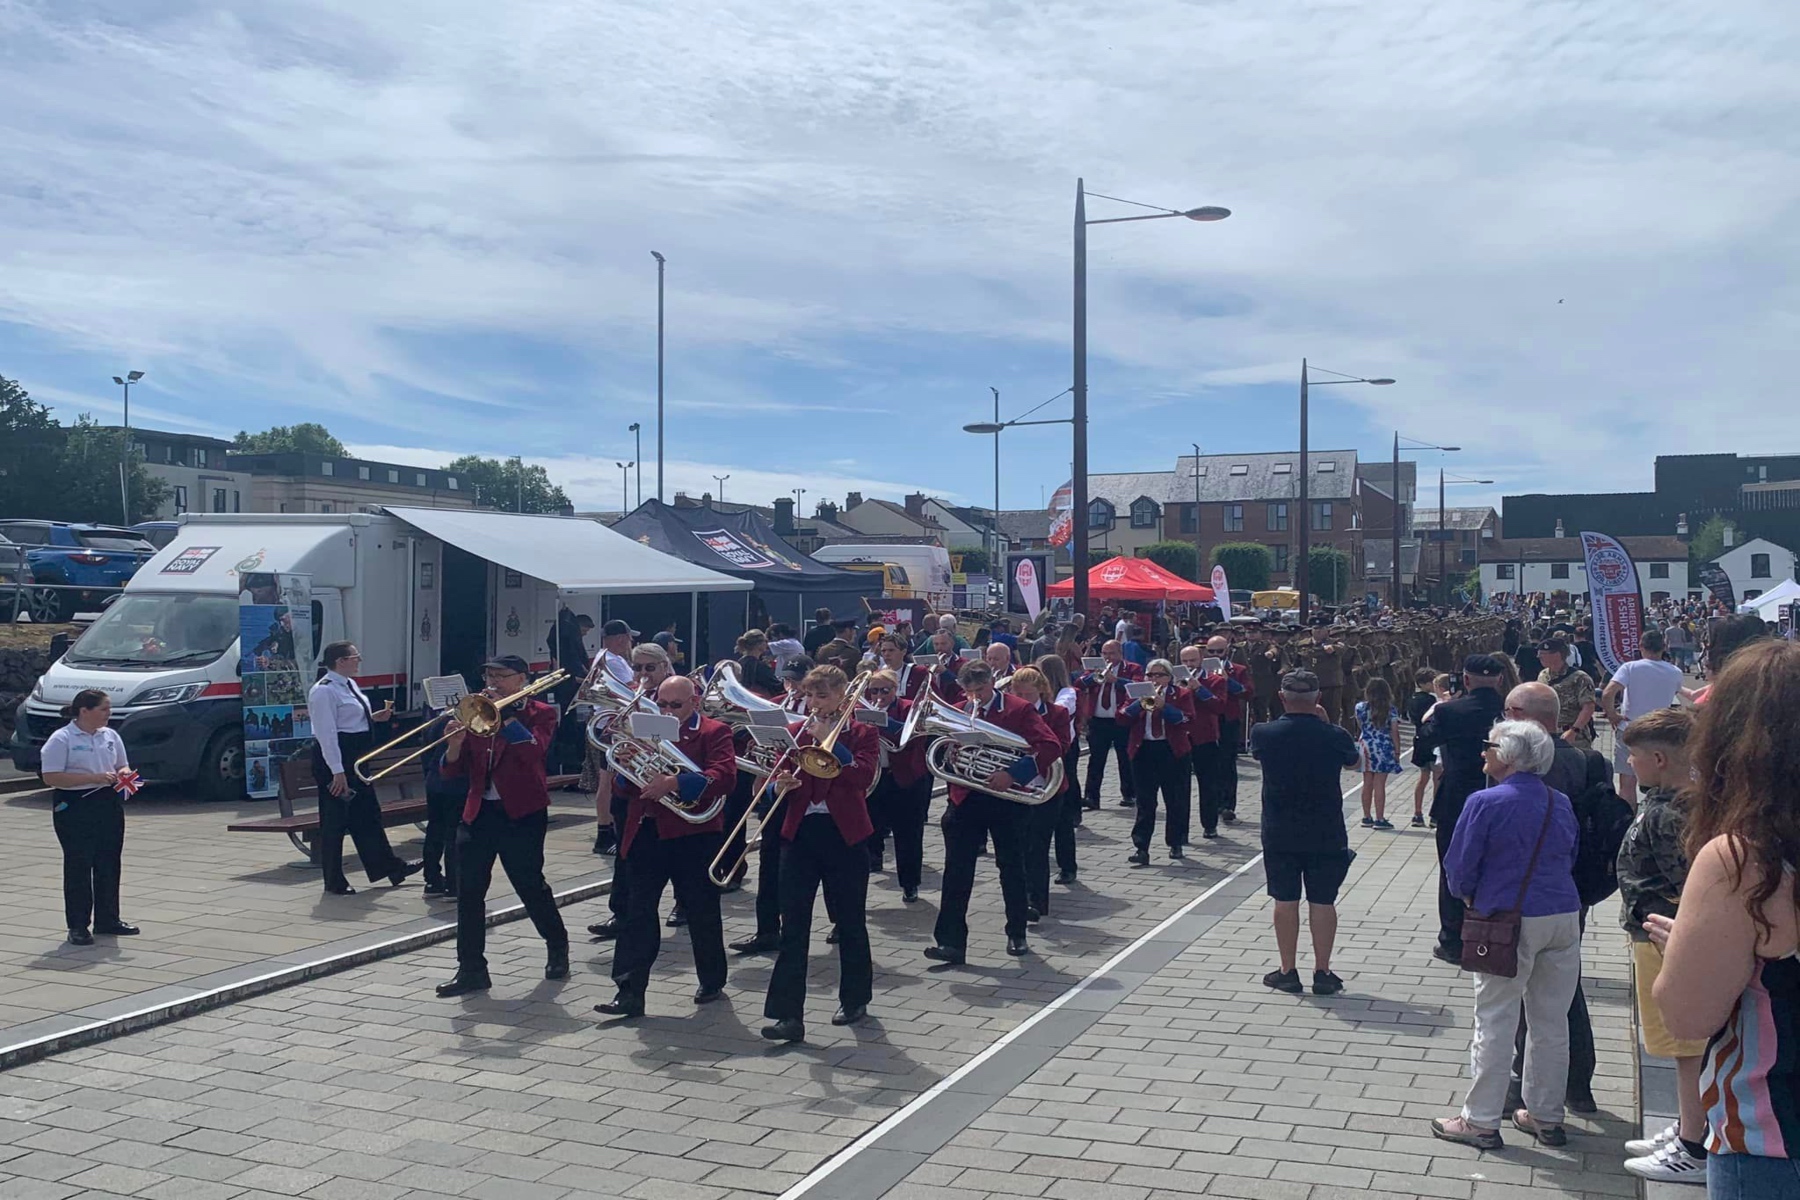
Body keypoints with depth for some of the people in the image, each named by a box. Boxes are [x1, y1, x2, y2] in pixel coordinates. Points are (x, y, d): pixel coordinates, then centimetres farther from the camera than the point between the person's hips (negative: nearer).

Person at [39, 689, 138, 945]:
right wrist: (94, 778, -22)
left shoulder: (111, 736, 10)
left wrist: (123, 773, -4)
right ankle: (78, 926, 5)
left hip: (109, 806, 6)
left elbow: (122, 766, 22)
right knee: (78, 866, -2)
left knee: (110, 864, 9)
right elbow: (50, 777, -17)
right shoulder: (61, 739, -9)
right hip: (74, 808, -6)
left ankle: (107, 920, 19)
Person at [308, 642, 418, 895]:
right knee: (335, 820, 0)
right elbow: (326, 733, -22)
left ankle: (389, 867, 26)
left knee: (368, 813, 17)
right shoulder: (324, 691, -17)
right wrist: (337, 771, -25)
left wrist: (374, 717, 7)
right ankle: (334, 883, 9)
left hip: (355, 759, 10)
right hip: (335, 759, -10)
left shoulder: (349, 684, 13)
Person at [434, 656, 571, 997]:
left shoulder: (540, 713, -1)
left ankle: (557, 947, 27)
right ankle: (471, 969, 8)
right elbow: (453, 770, 7)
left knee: (530, 886, 3)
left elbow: (533, 750, -22)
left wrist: (503, 713, -19)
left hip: (521, 814, -4)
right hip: (478, 813, 4)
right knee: (469, 892, 1)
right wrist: (455, 742, -13)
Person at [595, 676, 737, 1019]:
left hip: (693, 835, -4)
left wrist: (674, 783, -28)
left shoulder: (715, 732, -1)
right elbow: (626, 787, 16)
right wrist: (626, 766, -7)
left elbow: (723, 777, -18)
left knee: (702, 913, 8)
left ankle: (712, 982, 24)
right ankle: (630, 991, -1)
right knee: (638, 913, -1)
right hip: (647, 834, 4)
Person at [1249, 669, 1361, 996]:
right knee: (1322, 902, 8)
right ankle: (1322, 973, 13)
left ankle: (1288, 972, 15)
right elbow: (1353, 762, 11)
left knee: (1285, 900, 9)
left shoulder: (1264, 733, -11)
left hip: (1279, 834, 0)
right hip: (1326, 834, 0)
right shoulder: (1335, 736, -11)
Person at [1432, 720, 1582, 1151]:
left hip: (1509, 922, -6)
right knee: (1552, 1022, 14)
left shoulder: (1486, 803, -13)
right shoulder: (1561, 803, 6)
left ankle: (1481, 1122, 10)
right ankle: (1546, 1117, 25)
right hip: (1564, 919, 6)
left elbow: (1459, 868, -10)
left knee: (1494, 1022, 3)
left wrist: (1469, 897, 10)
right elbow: (1570, 859, 16)